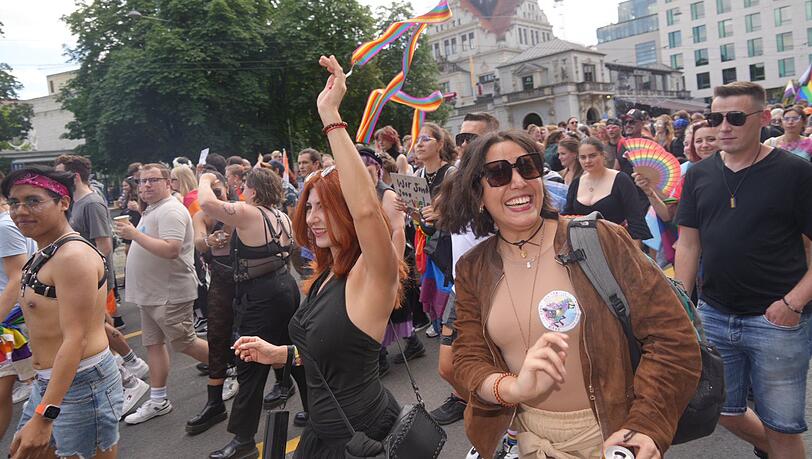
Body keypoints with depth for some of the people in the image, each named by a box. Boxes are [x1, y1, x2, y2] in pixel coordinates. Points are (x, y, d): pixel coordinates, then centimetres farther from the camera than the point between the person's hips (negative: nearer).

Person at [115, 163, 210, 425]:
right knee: (153, 344, 13)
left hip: (170, 294, -10)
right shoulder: (152, 210, 16)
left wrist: (134, 234, -25)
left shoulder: (170, 211, -18)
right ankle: (157, 401, 22)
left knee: (185, 344, -1)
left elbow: (171, 249, -30)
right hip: (151, 293, 10)